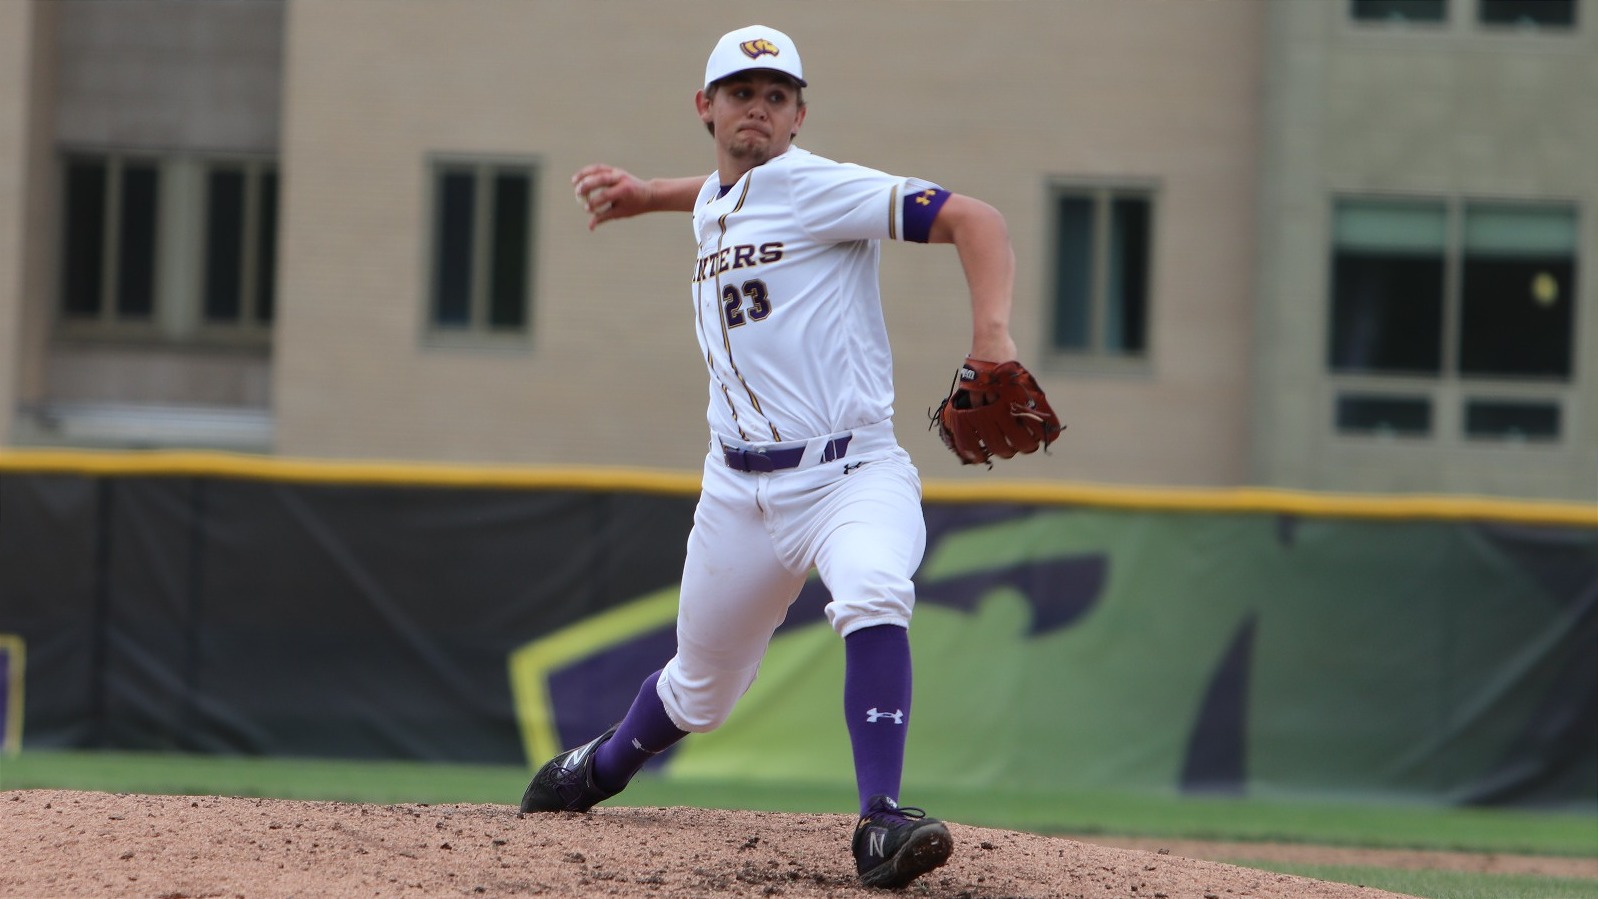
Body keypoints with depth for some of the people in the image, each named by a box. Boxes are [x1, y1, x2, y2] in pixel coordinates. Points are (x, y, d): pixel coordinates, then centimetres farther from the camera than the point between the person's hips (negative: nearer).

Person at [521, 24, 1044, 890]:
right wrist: (649, 194, 26)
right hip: (741, 489, 6)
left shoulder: (819, 188, -11)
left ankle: (881, 820, -40)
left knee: (873, 595, -38)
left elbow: (973, 219, -21)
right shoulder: (713, 206, 12)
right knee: (699, 690, 17)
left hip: (852, 476, -6)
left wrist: (991, 331, -36)